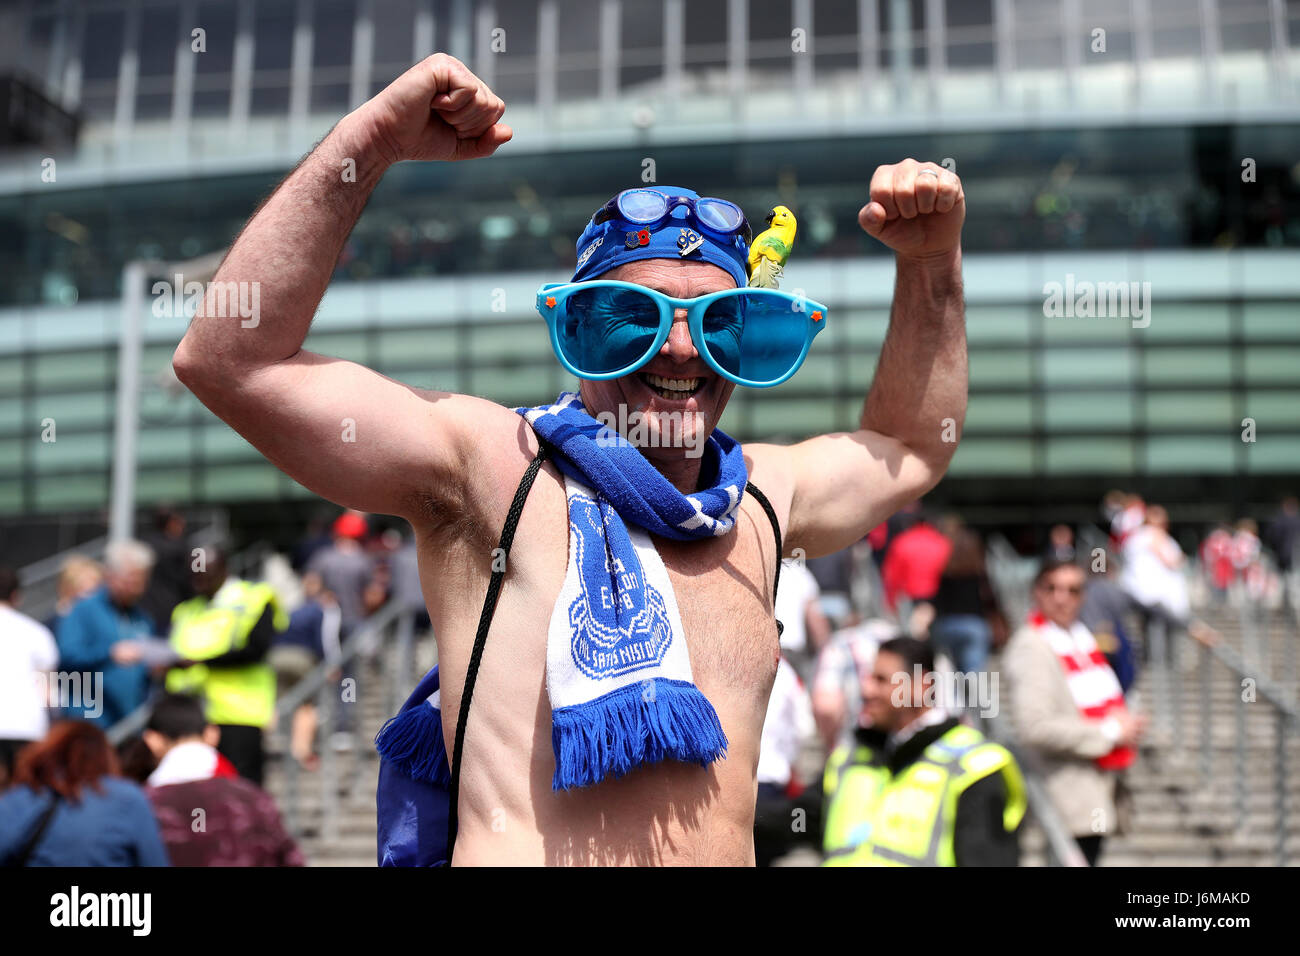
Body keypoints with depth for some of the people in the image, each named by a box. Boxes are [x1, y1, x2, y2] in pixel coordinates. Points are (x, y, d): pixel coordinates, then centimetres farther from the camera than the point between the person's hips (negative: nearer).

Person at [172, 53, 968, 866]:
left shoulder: (759, 499, 12)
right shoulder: (496, 469, -4)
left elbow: (910, 452, 30)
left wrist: (933, 259, 20)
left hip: (730, 852, 5)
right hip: (512, 849, -4)